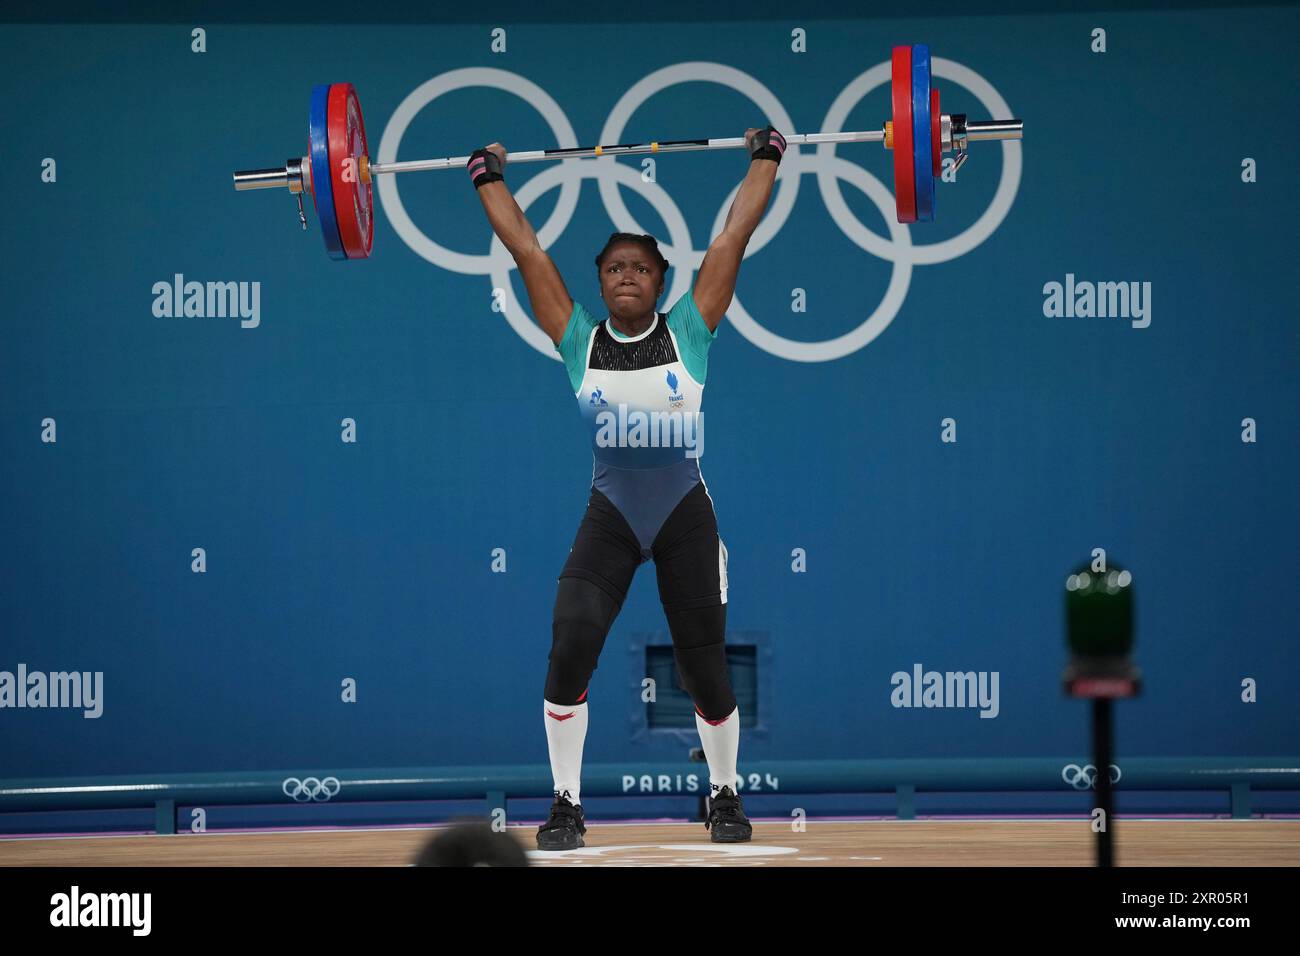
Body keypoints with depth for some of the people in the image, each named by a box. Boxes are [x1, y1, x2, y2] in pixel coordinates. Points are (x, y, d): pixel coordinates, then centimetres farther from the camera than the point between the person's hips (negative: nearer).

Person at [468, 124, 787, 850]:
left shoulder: (688, 332, -3)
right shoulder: (580, 340, 0)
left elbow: (734, 236, 0)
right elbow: (527, 250, 5)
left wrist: (767, 159, 4)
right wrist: (489, 179, 11)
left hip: (685, 516, 0)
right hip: (609, 517, 0)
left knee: (706, 668, 4)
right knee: (569, 651, -16)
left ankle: (726, 797, 28)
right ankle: (567, 804, -2)